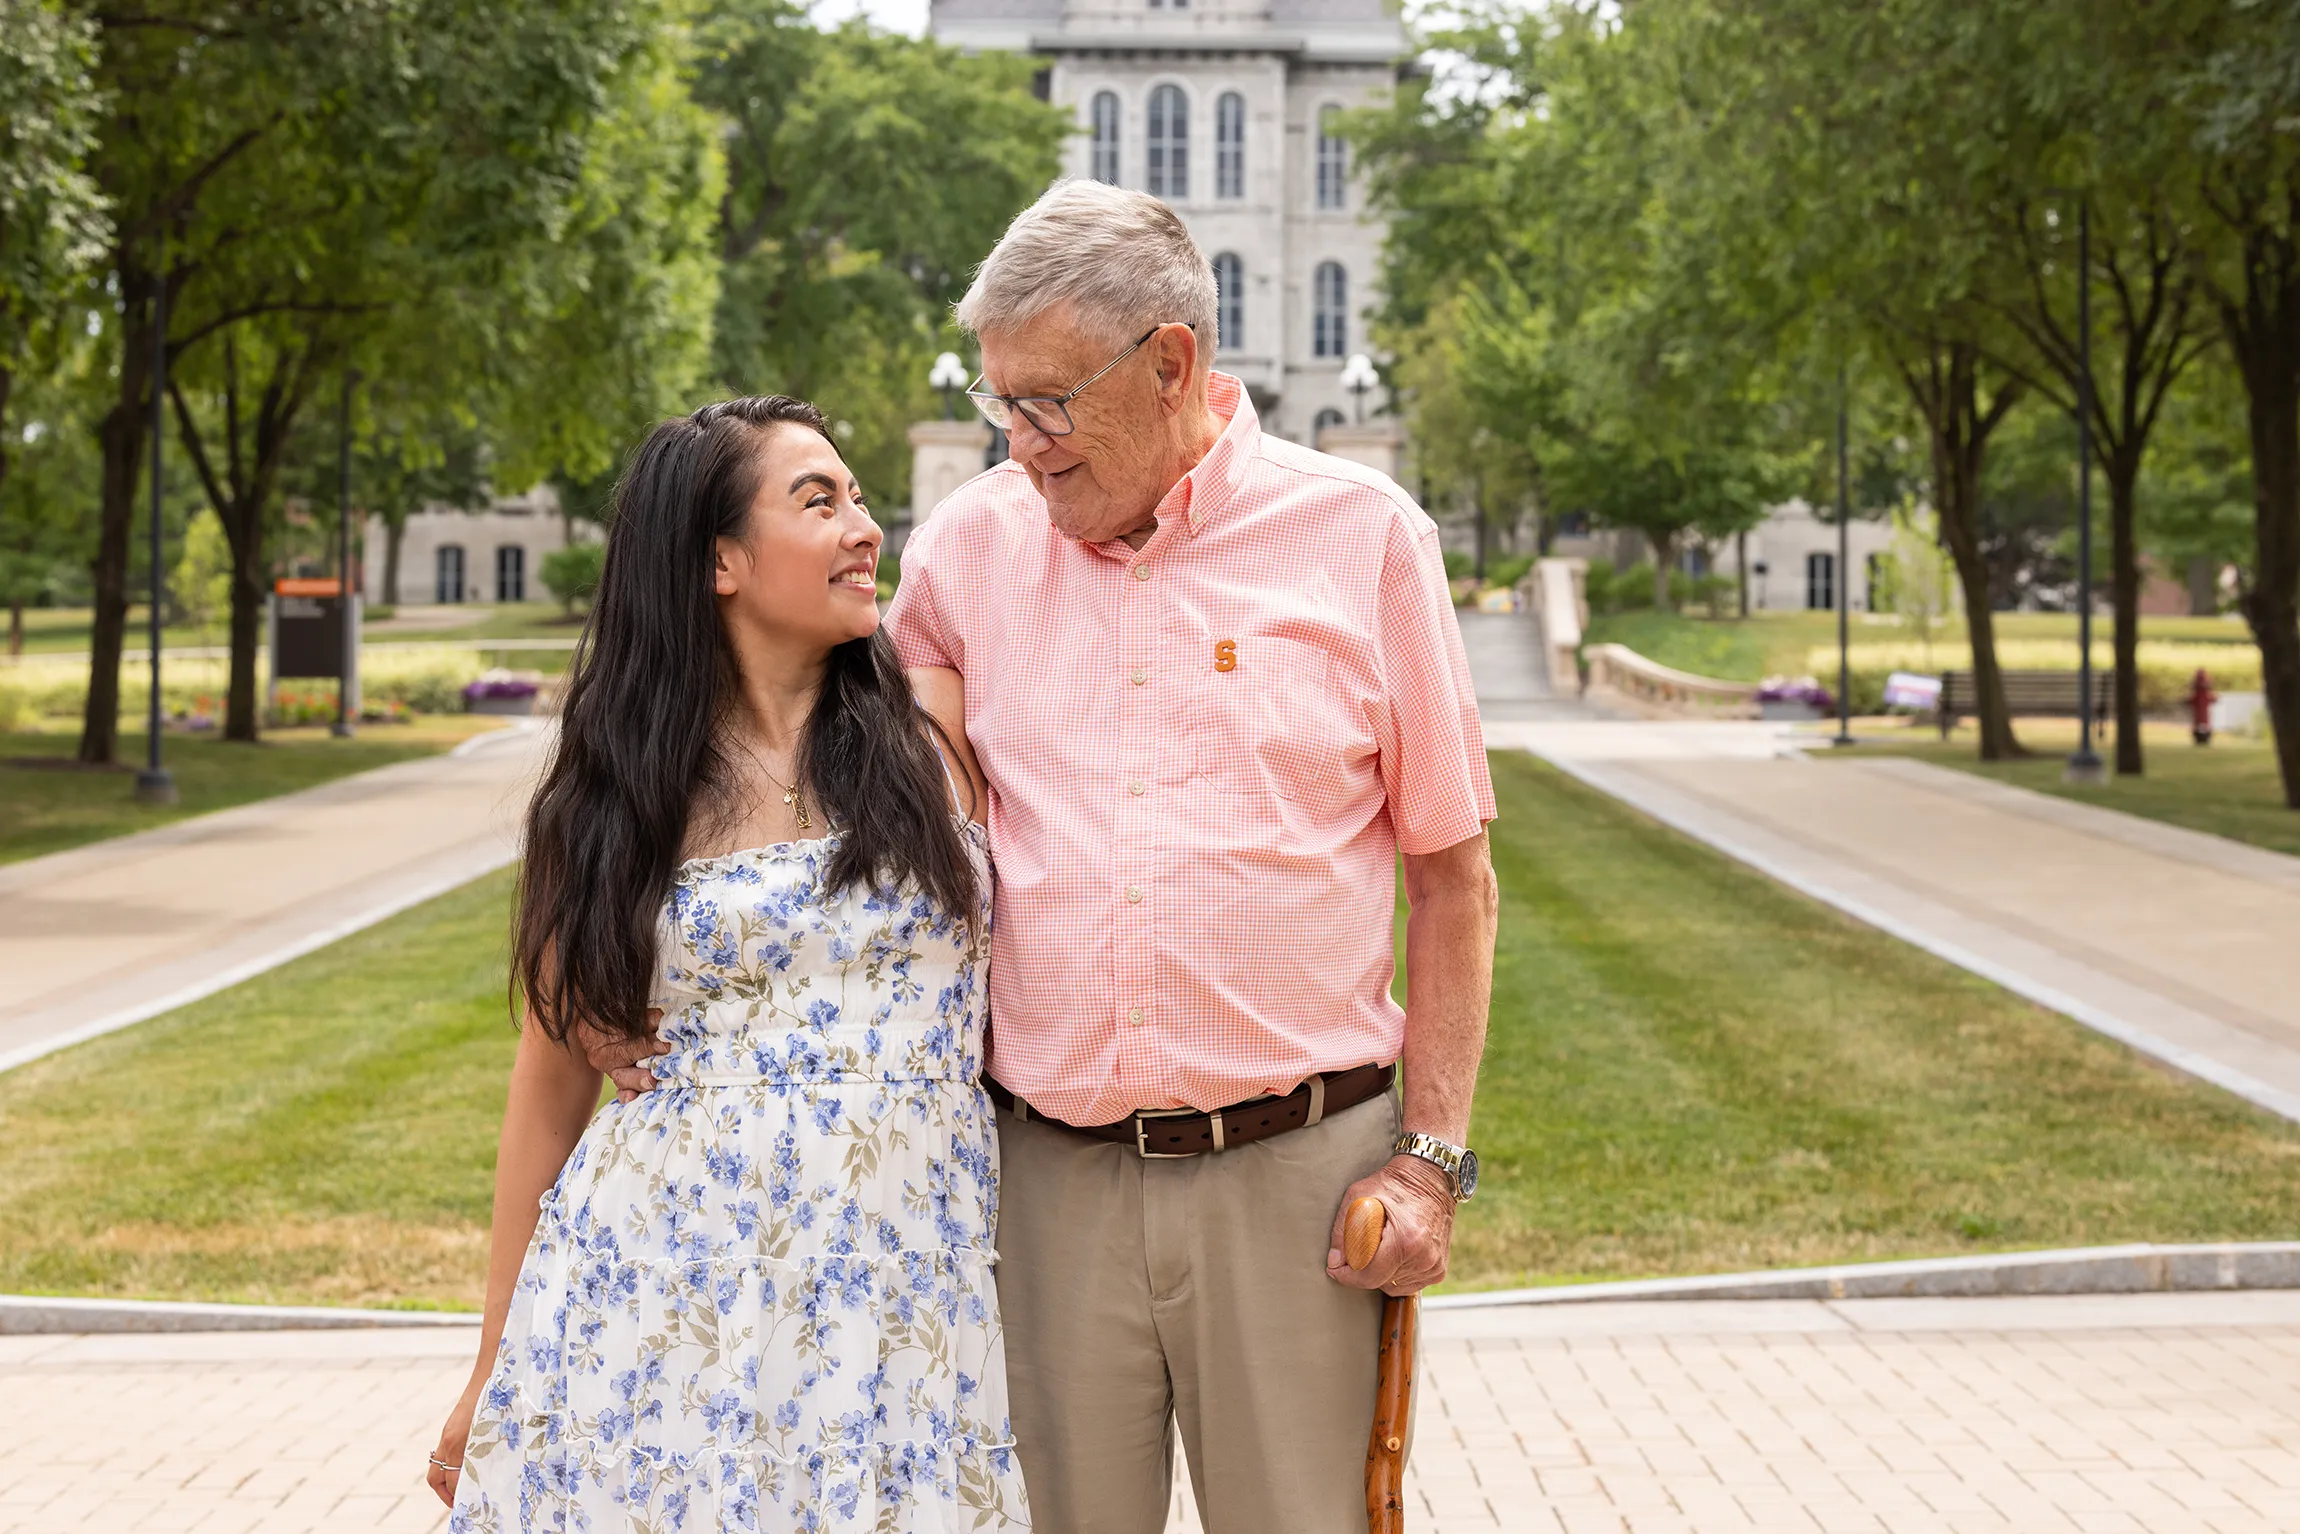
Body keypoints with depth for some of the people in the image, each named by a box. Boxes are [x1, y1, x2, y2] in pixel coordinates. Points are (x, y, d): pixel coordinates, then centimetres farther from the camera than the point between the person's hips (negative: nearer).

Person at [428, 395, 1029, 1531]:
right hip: (662, 1297, 0)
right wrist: (493, 1375, 9)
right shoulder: (613, 793, 4)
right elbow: (555, 1076, 8)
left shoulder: (932, 754, 6)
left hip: (903, 1301, 1)